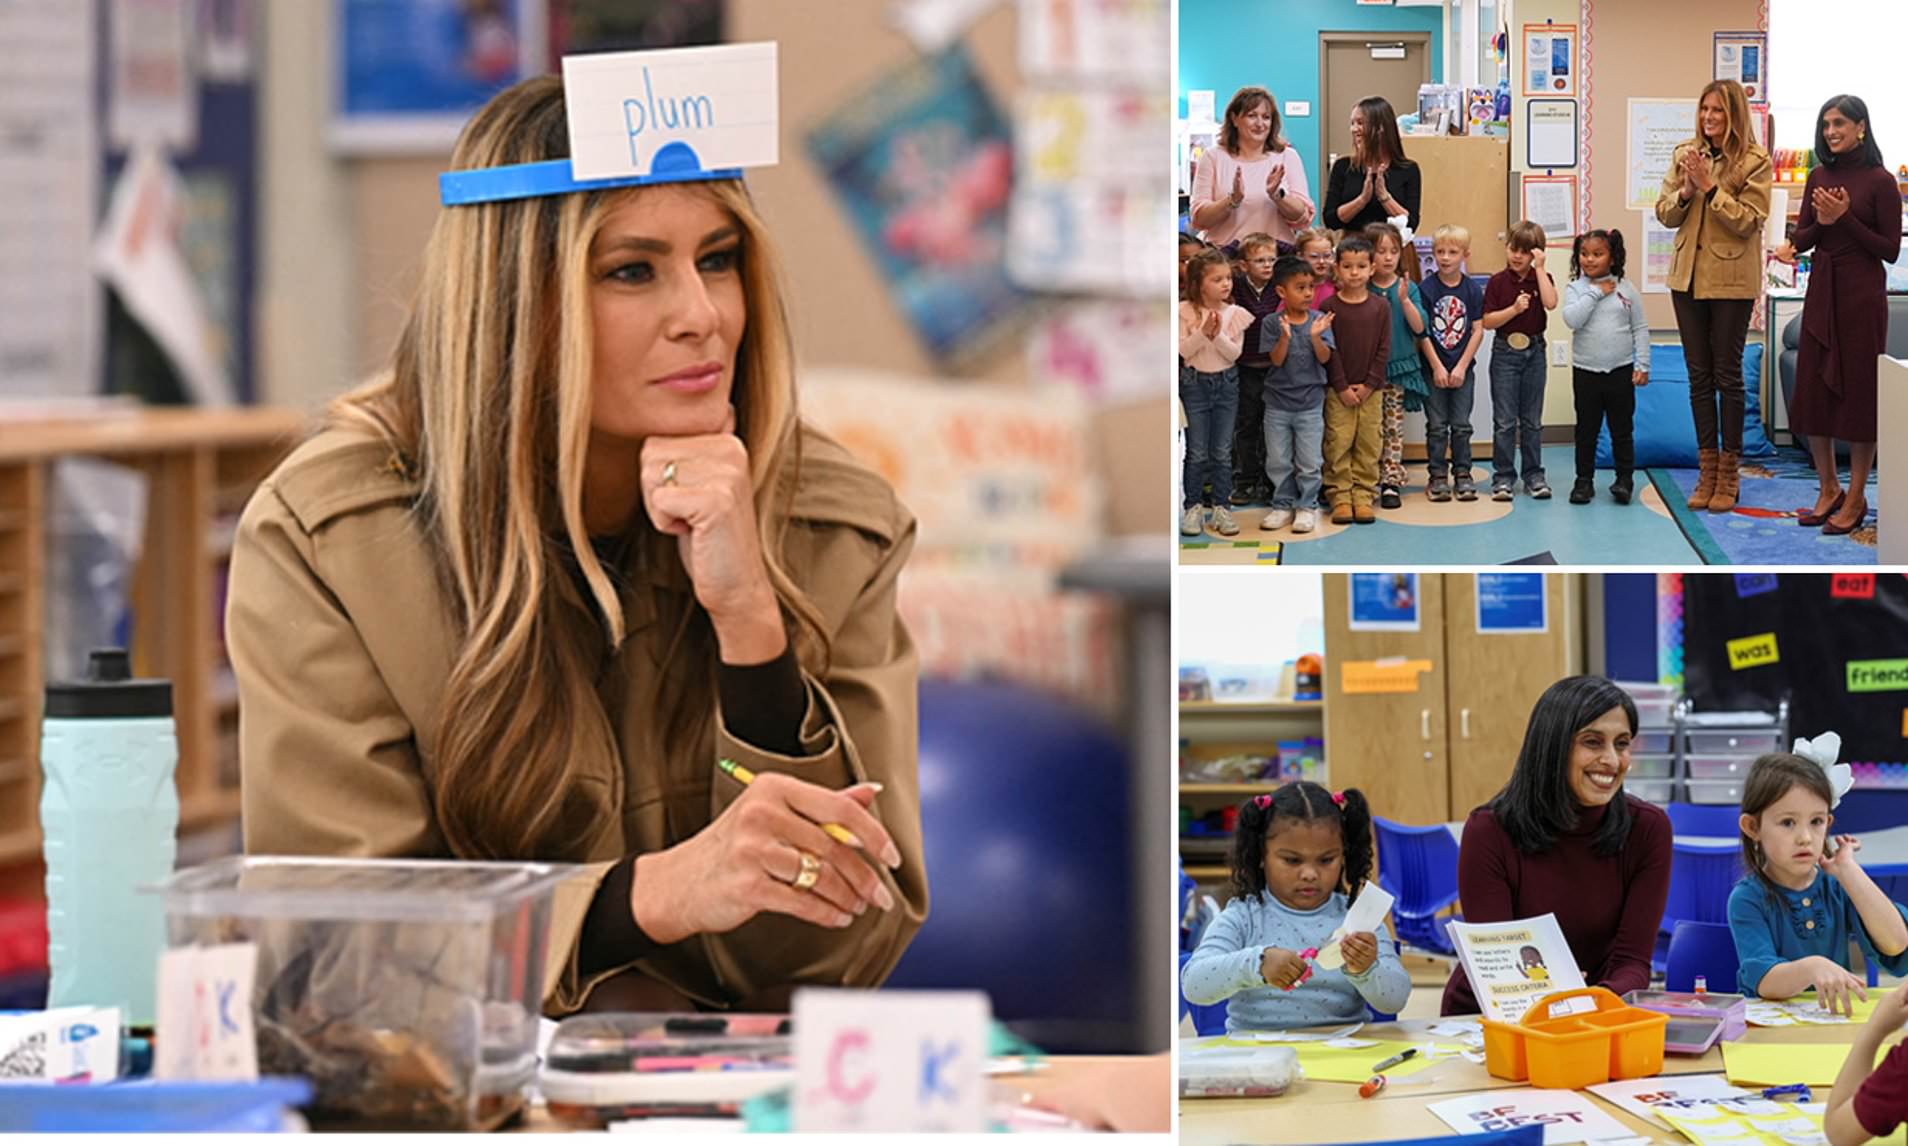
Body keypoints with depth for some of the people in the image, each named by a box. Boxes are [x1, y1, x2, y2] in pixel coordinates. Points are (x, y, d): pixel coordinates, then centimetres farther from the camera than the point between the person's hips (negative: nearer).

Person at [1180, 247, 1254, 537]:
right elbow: (1183, 350, -13)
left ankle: (1221, 507, 13)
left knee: (1222, 451, 6)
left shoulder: (1235, 314, -3)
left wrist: (1218, 335, -23)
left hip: (1226, 383, 2)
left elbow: (1234, 353, -8)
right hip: (1195, 383, -2)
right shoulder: (1186, 312, -7)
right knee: (1197, 452, 2)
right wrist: (1204, 332, -25)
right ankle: (1193, 507, 11)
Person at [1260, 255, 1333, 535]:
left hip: (1310, 402, 0)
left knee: (1310, 462, 3)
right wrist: (1285, 336, -27)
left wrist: (1315, 336, -27)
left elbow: (1324, 358, -8)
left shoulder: (1319, 320, -4)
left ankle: (1307, 506, 15)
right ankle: (1283, 505, 20)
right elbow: (1277, 360, -10)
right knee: (1278, 460, 8)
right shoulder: (1272, 323, -5)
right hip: (1278, 401, 0)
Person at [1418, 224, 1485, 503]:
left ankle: (1463, 474, 14)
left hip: (1463, 368, 1)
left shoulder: (1473, 289, -2)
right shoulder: (1427, 288, -6)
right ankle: (1437, 477, 9)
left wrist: (1461, 367, -9)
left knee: (1461, 425, 6)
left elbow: (1477, 330, -3)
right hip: (1433, 368, -1)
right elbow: (1422, 330, -6)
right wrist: (1437, 367, -10)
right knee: (1436, 425, 3)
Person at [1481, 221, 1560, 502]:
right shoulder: (1498, 282, -3)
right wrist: (1514, 309, -20)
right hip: (1505, 352, -2)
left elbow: (1551, 303, -19)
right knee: (1504, 420, 0)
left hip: (1534, 351, 2)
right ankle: (1503, 478, 4)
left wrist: (1540, 268, -17)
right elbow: (1488, 321, -7)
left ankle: (1534, 476, 16)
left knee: (1532, 420, 10)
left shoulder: (1541, 278, 1)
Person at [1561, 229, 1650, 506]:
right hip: (1586, 371, 0)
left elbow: (1640, 328, 4)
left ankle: (1625, 479, 11)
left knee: (1622, 429, 5)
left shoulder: (1626, 288, 1)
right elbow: (1572, 319, -18)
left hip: (1621, 370, 0)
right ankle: (1584, 481, 14)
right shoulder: (1575, 289, 0)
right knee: (1586, 429, 7)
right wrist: (1595, 293, -16)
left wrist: (1642, 364, -2)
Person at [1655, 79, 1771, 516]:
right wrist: (1686, 190, -13)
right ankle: (1707, 470, 16)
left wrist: (1709, 187, -20)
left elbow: (1749, 220, -15)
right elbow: (1665, 214, 6)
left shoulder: (1755, 161, -9)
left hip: (1731, 279, -5)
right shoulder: (1684, 154, 5)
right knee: (1699, 374, 9)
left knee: (1727, 373, 1)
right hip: (1688, 277, 5)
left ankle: (1729, 474, 9)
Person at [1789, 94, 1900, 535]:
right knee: (1813, 389, 8)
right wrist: (1822, 221, -9)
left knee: (1859, 391, 0)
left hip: (1862, 295, -6)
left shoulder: (1879, 181, -8)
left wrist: (1845, 219, -17)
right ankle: (1828, 488, 22)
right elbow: (1800, 241, 11)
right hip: (1821, 290, 6)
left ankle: (1856, 498, 8)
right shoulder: (1819, 177, 8)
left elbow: (1890, 249, -9)